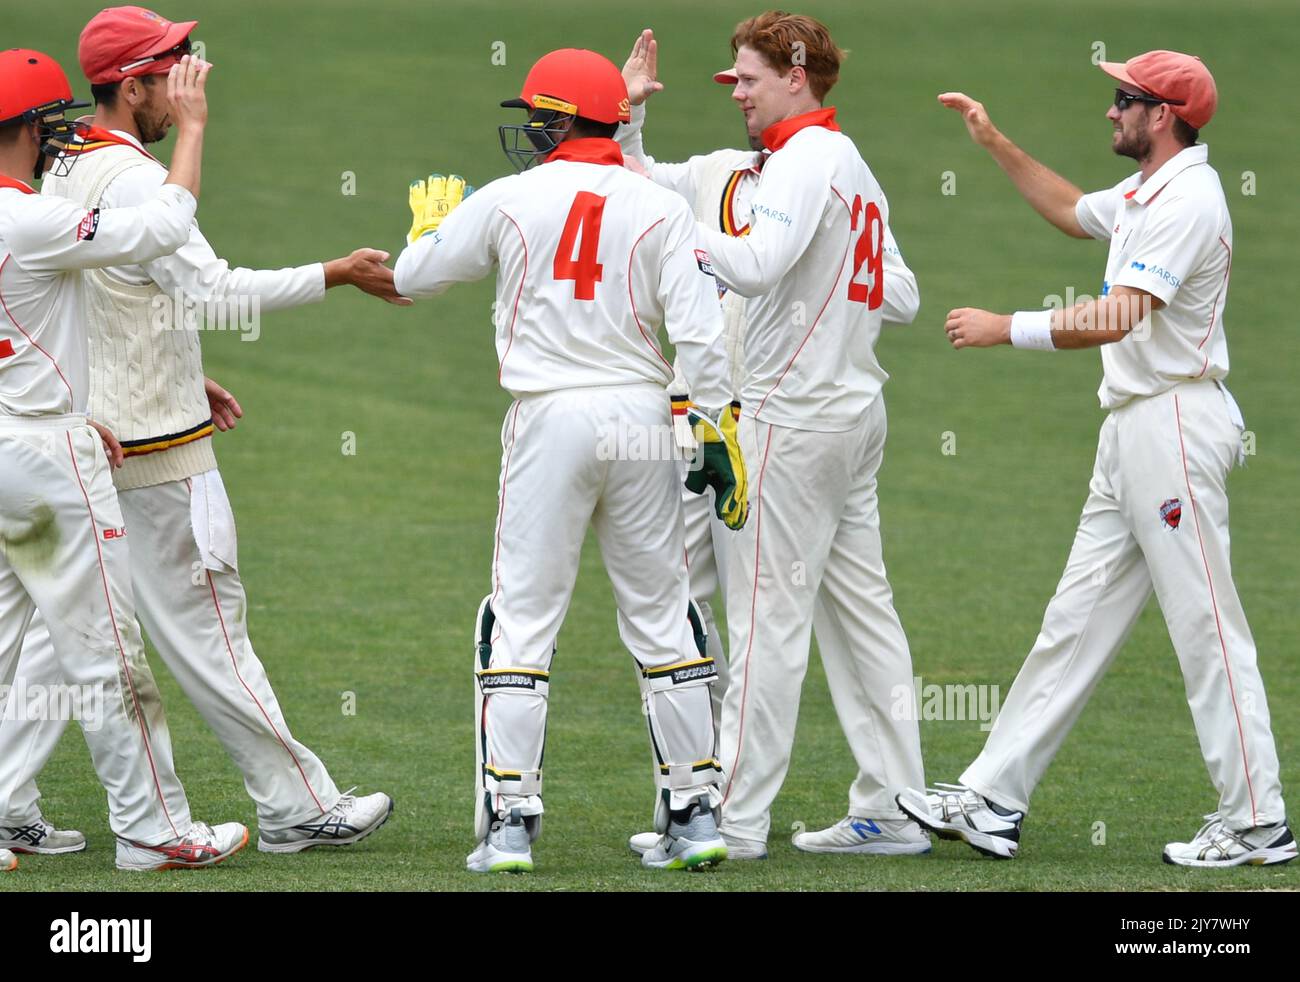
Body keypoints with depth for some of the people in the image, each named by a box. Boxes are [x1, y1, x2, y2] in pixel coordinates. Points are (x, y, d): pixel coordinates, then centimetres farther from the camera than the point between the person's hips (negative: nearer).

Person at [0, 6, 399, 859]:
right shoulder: (133, 180, -18)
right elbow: (216, 292, -24)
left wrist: (181, 378, 23)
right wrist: (338, 274, -18)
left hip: (84, 436, 9)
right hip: (155, 451, -9)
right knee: (205, 627, -3)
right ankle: (297, 807, 4)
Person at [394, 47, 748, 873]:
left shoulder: (508, 201, 0)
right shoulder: (661, 208, 1)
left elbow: (412, 277, 13)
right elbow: (700, 332, -7)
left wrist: (432, 220, 33)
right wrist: (720, 434, -3)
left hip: (550, 419, -2)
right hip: (642, 417, 2)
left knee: (522, 617, 2)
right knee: (661, 613, 9)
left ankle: (510, 820, -4)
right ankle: (696, 814, 9)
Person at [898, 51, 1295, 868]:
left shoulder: (1188, 201, -16)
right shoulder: (1143, 195, 16)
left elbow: (1116, 319, -26)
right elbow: (1073, 211, 38)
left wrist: (1006, 328, -21)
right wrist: (996, 144, 30)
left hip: (1176, 424, -11)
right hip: (1133, 427, 11)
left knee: (1207, 626, -8)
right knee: (1078, 617, 10)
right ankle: (993, 801, 11)